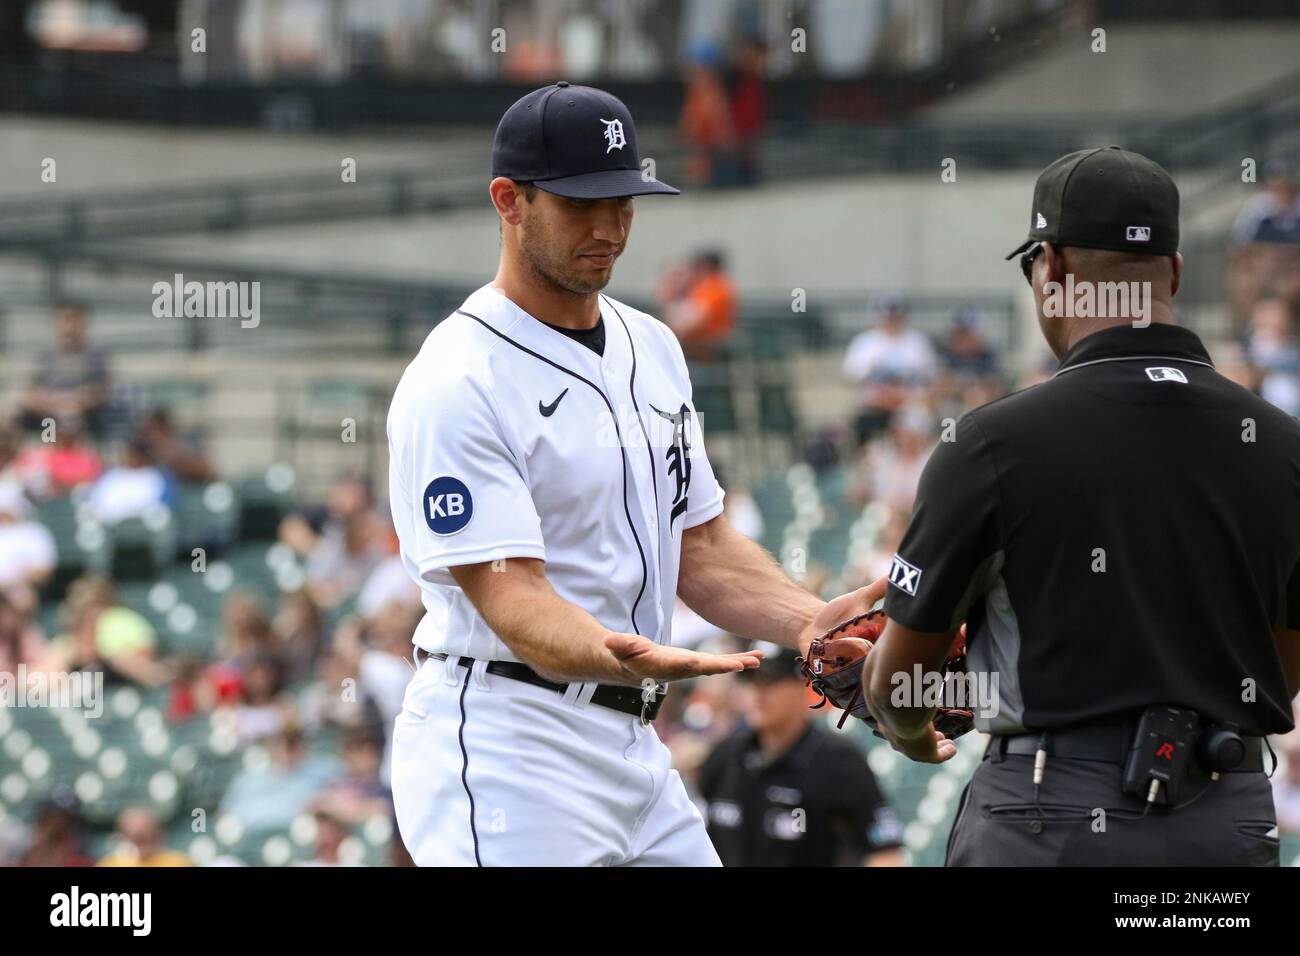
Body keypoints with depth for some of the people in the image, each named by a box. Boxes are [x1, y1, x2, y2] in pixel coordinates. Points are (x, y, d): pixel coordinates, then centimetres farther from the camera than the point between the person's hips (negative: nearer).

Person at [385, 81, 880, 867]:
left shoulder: (652, 347, 13)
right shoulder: (455, 386, -14)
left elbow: (700, 546, 16)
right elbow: (512, 597, -21)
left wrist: (810, 621, -3)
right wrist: (623, 657, -40)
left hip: (635, 745, 8)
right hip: (504, 754, -8)